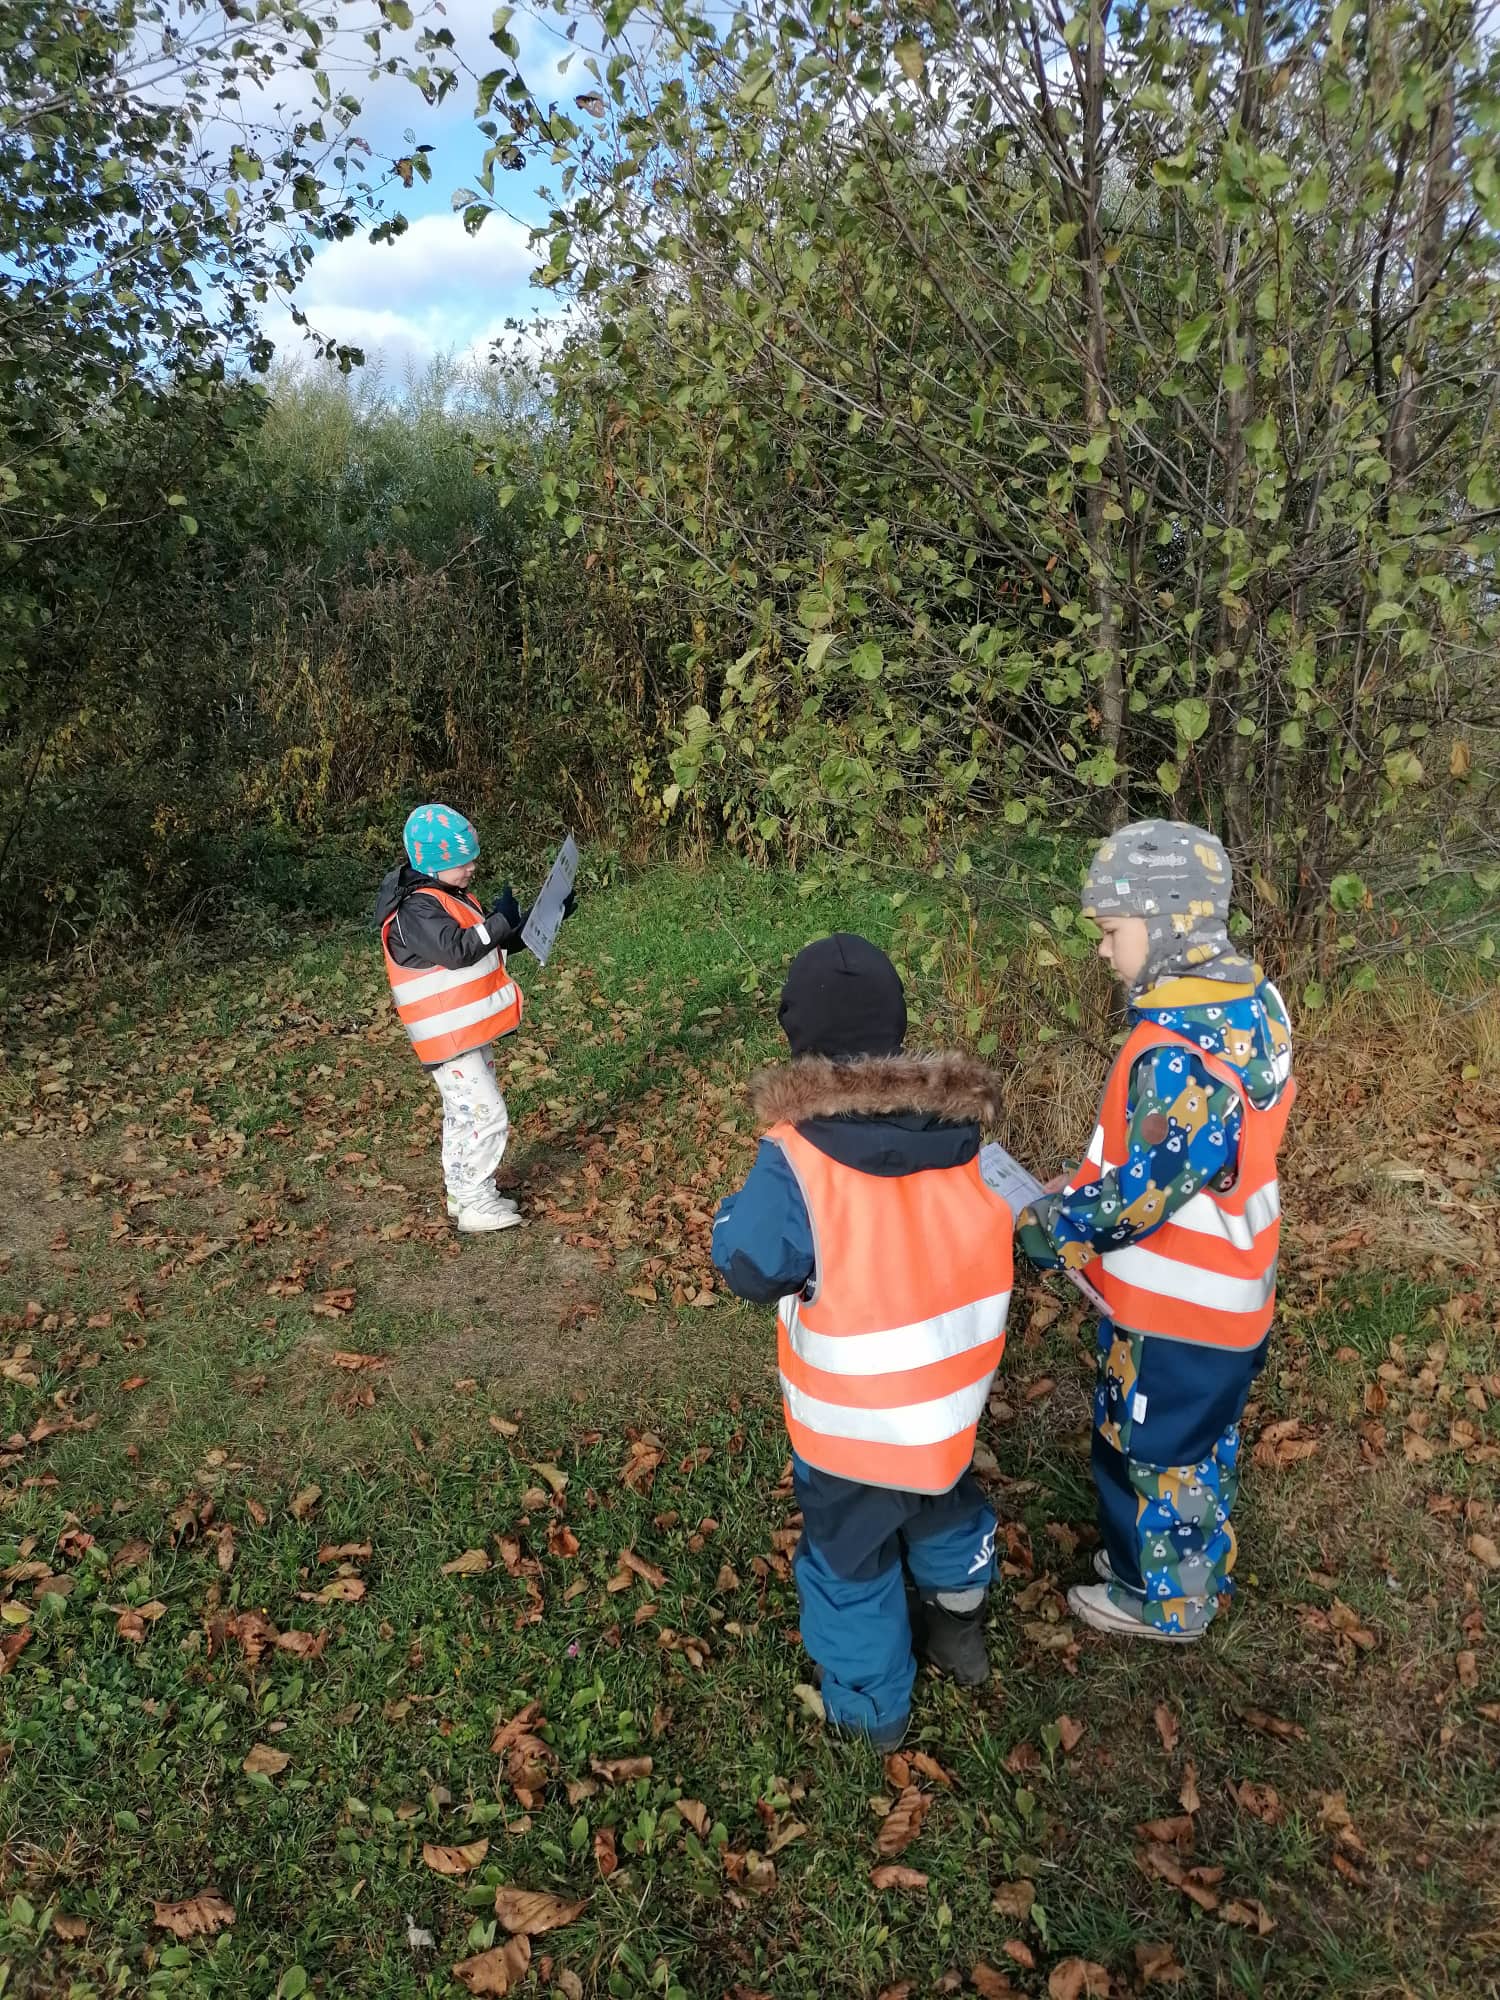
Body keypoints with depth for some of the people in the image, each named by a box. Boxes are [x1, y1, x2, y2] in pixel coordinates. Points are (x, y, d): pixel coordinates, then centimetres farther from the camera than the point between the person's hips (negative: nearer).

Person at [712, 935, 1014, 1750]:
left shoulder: (797, 1153, -29)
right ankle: (960, 1630, 56)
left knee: (850, 1555, 21)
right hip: (951, 1392, 5)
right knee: (946, 1506, 33)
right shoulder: (961, 1125, -13)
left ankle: (869, 1706, 41)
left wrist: (738, 1205, -2)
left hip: (852, 1416, -4)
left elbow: (750, 1263, -19)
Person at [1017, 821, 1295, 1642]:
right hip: (1224, 1296, 8)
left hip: (1174, 1311, -8)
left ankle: (1162, 1600, 37)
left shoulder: (1181, 1055, -33)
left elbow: (1133, 1200, -27)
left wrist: (1031, 1228, -13)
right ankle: (1196, 1566, 49)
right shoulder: (1247, 1006, -3)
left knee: (1153, 1452, 15)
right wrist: (1074, 1189, 4)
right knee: (1199, 1443, 27)